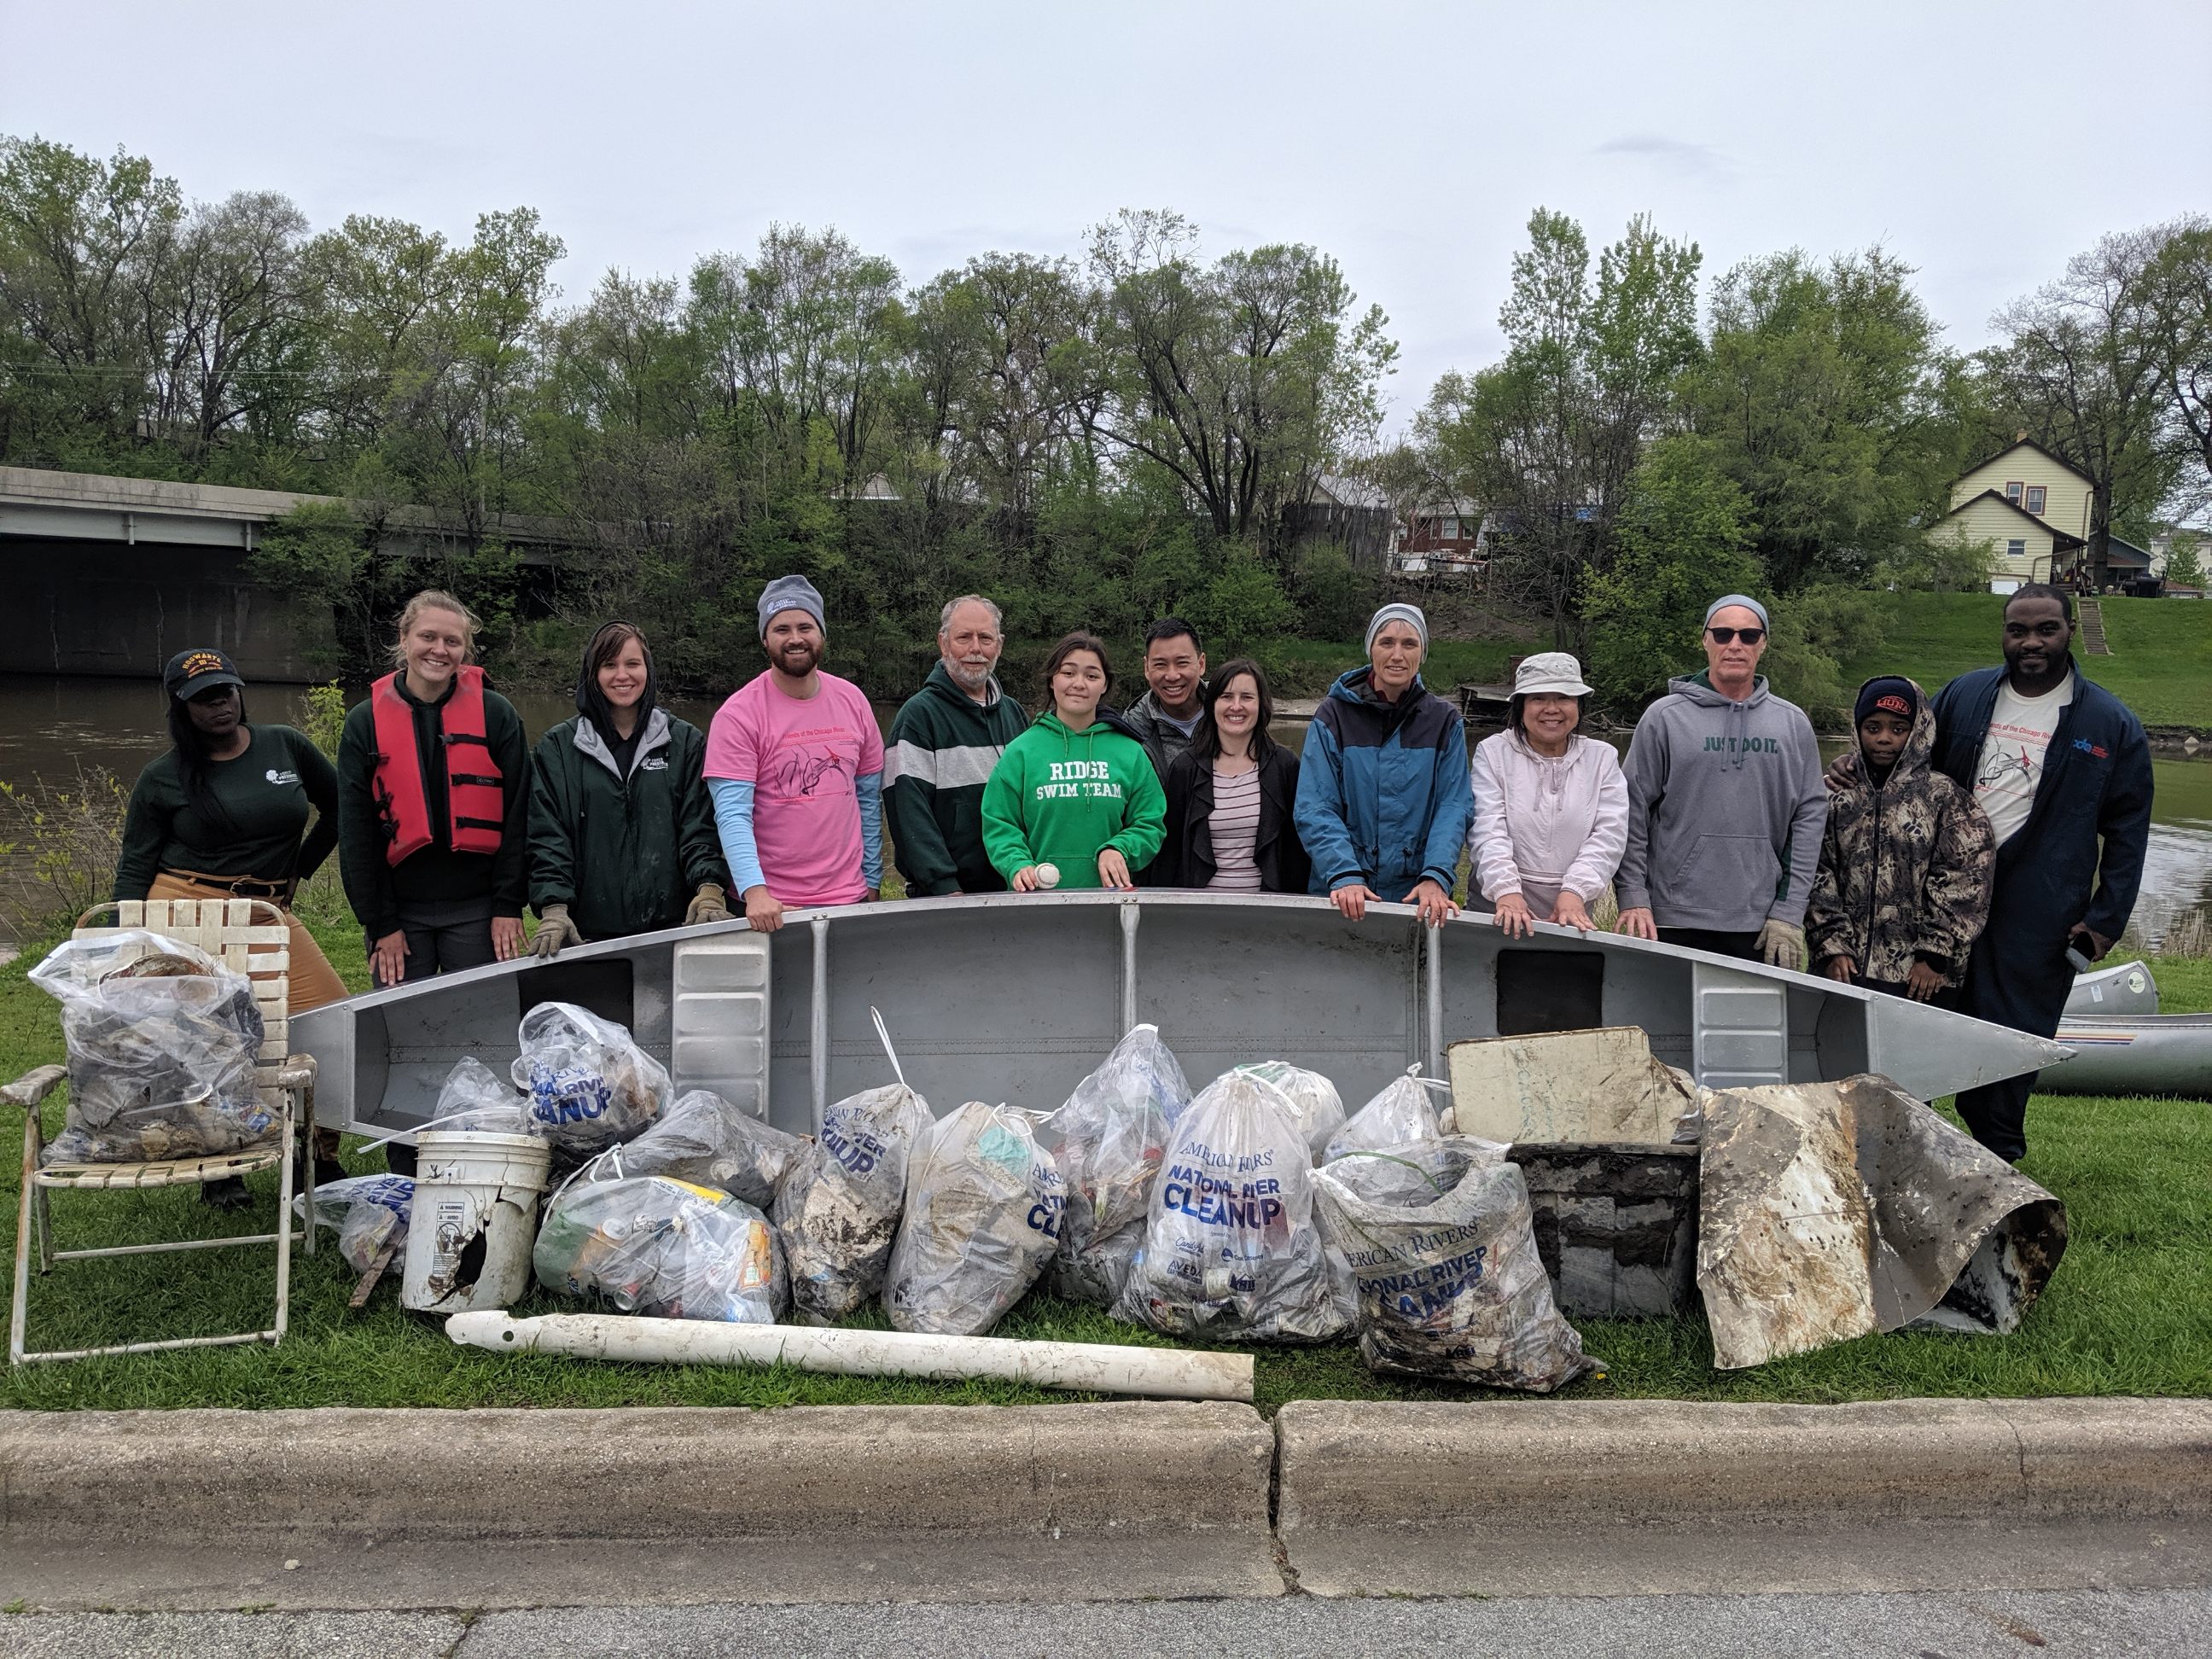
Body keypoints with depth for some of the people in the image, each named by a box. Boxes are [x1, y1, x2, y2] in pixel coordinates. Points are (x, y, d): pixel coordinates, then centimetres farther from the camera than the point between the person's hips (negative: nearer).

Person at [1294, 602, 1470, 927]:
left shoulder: (1444, 721, 3)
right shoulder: (1334, 715, -2)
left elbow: (1454, 807, -4)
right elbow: (1315, 809, -9)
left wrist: (1435, 877, -20)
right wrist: (1344, 876, -23)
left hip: (1419, 897, 1)